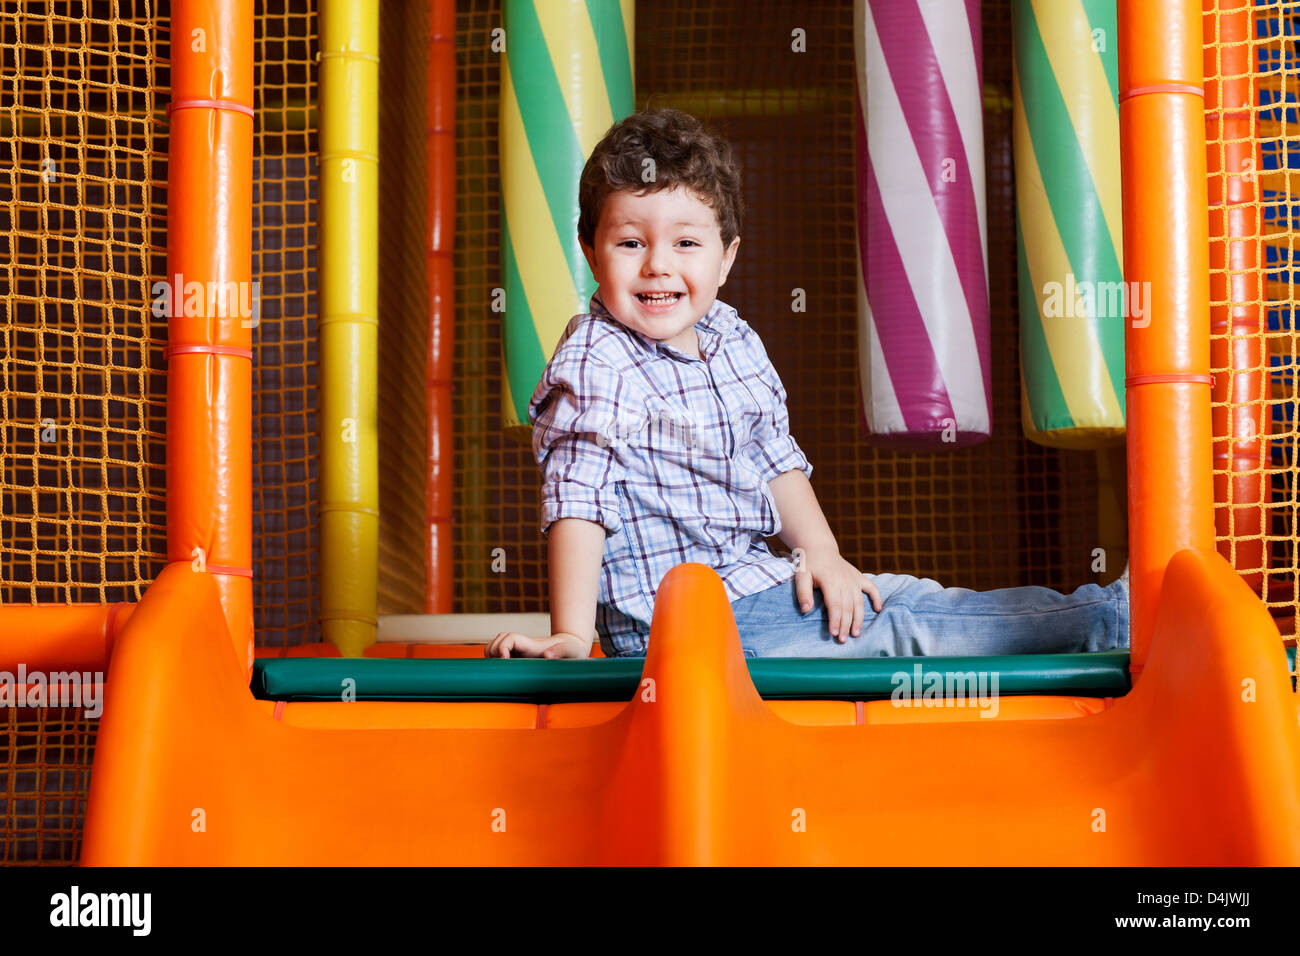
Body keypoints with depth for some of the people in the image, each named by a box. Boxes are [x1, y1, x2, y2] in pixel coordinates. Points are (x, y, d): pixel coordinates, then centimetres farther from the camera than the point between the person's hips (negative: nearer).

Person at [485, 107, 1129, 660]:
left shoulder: (733, 340, 7)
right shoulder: (594, 366, -16)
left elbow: (776, 458, 16)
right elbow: (576, 499, -22)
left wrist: (820, 550, 4)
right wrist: (572, 638, -28)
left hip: (753, 577, 8)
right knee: (899, 628, -13)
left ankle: (1109, 612, 4)